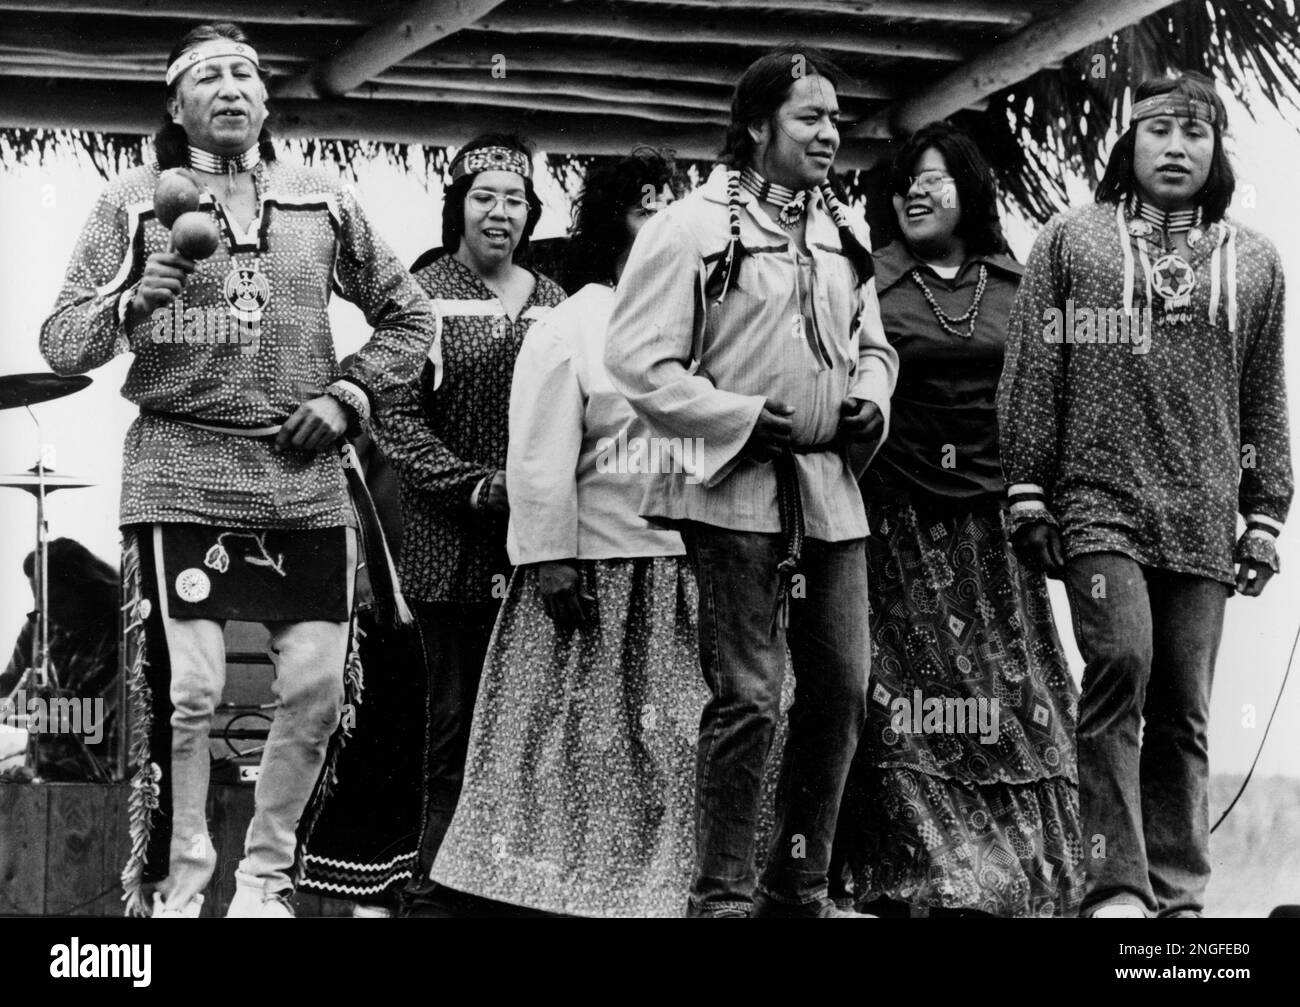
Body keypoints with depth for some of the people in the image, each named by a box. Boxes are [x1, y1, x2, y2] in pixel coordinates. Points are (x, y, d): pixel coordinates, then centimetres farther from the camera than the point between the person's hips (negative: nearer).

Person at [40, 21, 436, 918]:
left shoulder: (323, 202, 12)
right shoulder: (134, 203, 5)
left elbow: (409, 316, 19)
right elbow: (60, 343, 0)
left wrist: (349, 396, 4)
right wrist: (135, 302, -19)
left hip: (307, 480, 3)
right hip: (180, 478, -3)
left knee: (317, 690, 1)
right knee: (187, 690, -10)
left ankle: (266, 875, 19)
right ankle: (177, 885, 5)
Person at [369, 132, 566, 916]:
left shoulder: (552, 302, 15)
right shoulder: (424, 294, 1)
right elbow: (397, 417, -6)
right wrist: (477, 486, -14)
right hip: (456, 548, -4)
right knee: (457, 718, -2)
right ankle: (438, 882, 4)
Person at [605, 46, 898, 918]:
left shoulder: (843, 233, 14)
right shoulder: (693, 228, -7)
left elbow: (872, 344, 25)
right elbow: (639, 361, -12)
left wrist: (871, 399, 3)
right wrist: (748, 417, -16)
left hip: (830, 487, 7)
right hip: (737, 488, -7)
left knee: (842, 689, 8)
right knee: (749, 698, -8)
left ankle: (800, 884, 21)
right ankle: (723, 895, 2)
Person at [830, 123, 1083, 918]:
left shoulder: (1016, 286, 9)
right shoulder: (867, 280, 2)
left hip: (992, 521, 3)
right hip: (896, 518, -2)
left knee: (1014, 696, 2)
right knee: (902, 703, -4)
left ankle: (1024, 878, 9)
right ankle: (910, 878, 3)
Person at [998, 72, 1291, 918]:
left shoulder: (1253, 262, 14)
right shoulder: (1071, 241, 7)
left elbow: (1265, 402, 15)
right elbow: (1031, 375, 6)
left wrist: (1266, 514, 11)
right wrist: (1028, 494, 1)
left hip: (1204, 522, 3)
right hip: (1101, 506, -3)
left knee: (1184, 708, 4)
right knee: (1120, 668, -18)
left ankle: (1178, 893, 9)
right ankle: (1117, 886, -16)